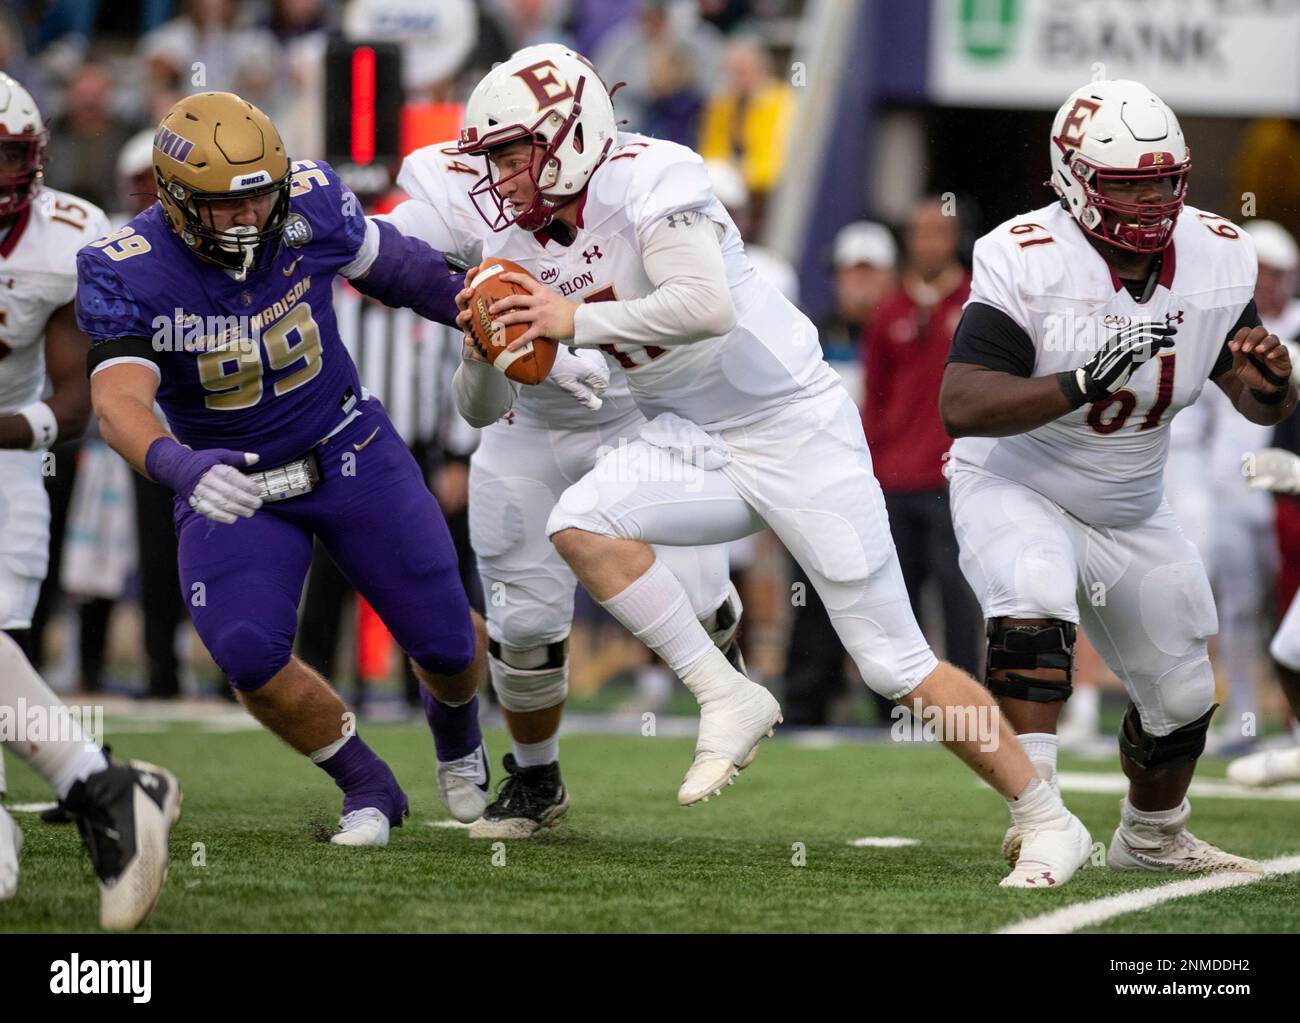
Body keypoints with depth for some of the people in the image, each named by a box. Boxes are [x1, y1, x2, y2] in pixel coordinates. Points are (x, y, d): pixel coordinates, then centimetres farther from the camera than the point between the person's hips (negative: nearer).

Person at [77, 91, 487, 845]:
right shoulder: (126, 273, -25)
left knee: (446, 641, 3)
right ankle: (368, 787, 5)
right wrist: (179, 467, -58)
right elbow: (119, 402, -38)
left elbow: (395, 267, 4)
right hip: (232, 483, -2)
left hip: (352, 454, 2)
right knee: (249, 654, -22)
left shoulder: (311, 206, -17)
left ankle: (455, 727, 43)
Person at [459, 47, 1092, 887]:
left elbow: (707, 306, -37)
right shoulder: (525, 242, 2)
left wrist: (577, 321, -29)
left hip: (797, 430, -7)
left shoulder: (650, 181, -21)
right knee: (580, 525, -20)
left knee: (896, 661, -6)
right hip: (695, 444, 7)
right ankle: (728, 700, -8)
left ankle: (1049, 822, 7)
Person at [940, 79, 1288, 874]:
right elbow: (961, 407, -33)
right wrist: (1081, 383, -45)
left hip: (1133, 512, 6)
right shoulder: (1028, 262, -26)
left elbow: (1260, 407, -1)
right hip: (1015, 489, -6)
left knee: (1180, 696, 15)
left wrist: (1272, 381, -26)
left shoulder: (1216, 258, -10)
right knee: (1035, 603, -36)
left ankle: (1151, 838, 42)